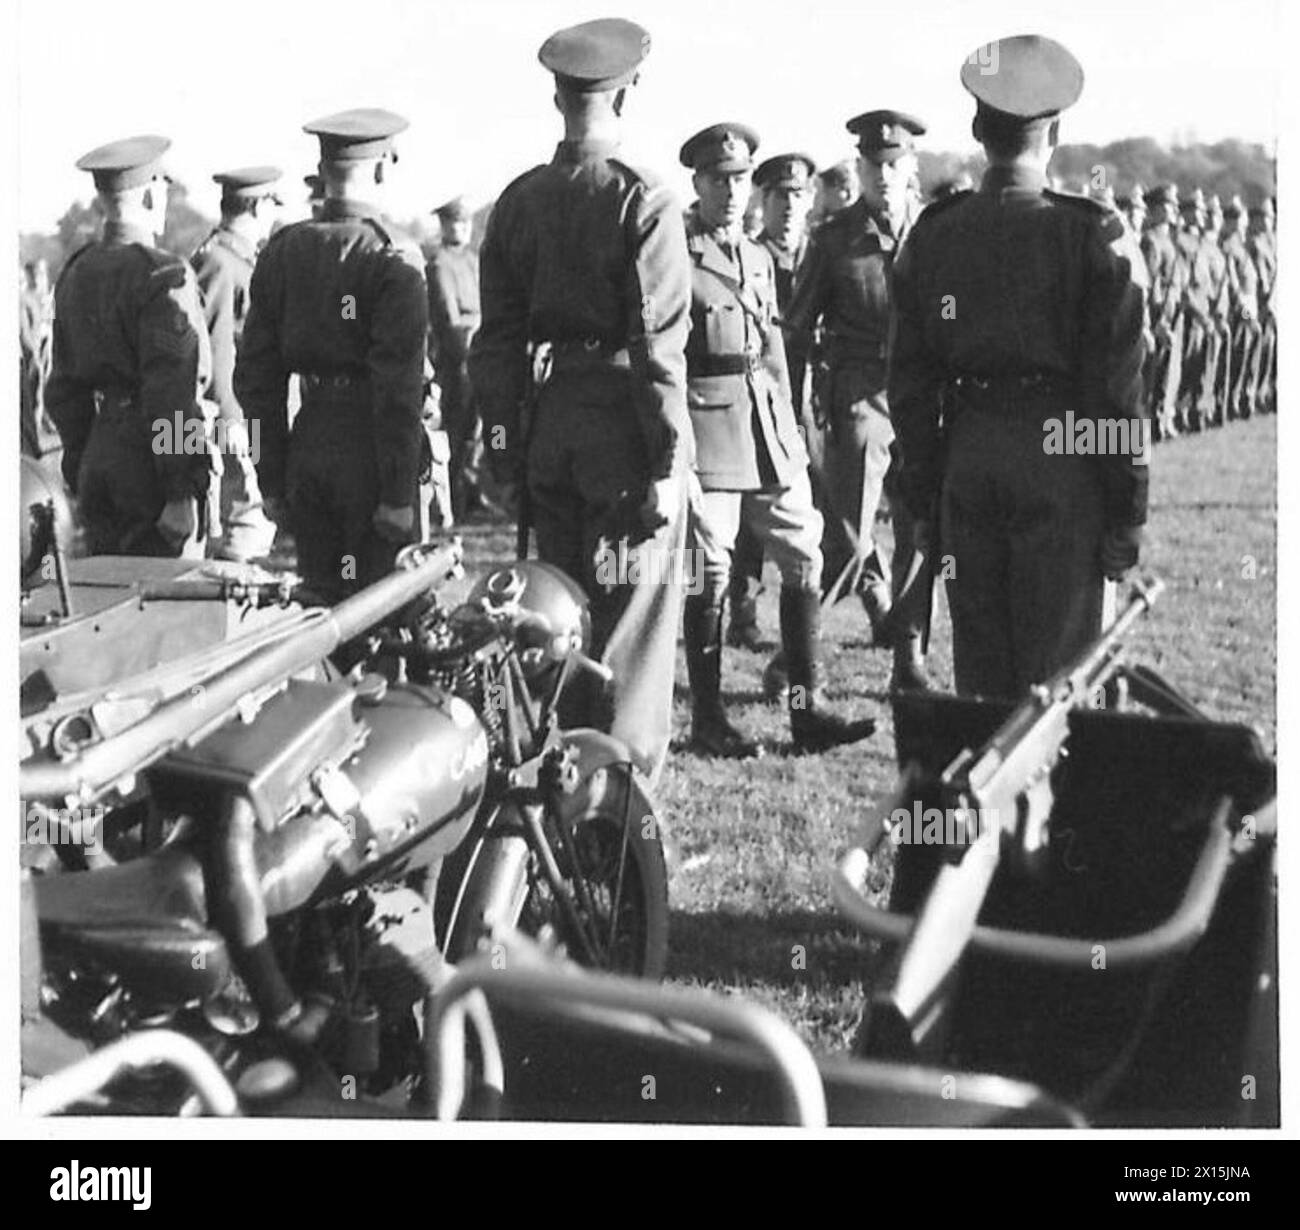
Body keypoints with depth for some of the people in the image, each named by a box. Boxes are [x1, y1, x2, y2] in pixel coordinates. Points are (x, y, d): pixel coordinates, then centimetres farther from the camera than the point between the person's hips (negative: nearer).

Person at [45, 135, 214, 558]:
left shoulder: (75, 273, 10)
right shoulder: (163, 275, -13)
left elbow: (63, 389, 15)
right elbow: (170, 393, -18)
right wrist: (182, 492, -16)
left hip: (99, 459, 8)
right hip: (150, 466, -7)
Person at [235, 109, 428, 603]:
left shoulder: (282, 251, 6)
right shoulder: (393, 259, -11)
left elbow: (255, 374, 8)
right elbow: (398, 388, -16)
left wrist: (272, 479, 15)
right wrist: (398, 494, -12)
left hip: (308, 444, 5)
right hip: (368, 453, -5)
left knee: (318, 601, 12)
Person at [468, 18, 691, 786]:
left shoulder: (519, 202, 6)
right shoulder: (644, 202, -10)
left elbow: (496, 340, 8)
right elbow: (658, 345, -13)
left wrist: (503, 453, 14)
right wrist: (669, 465, -11)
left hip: (546, 431, 5)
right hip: (624, 434, -5)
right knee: (632, 620, 2)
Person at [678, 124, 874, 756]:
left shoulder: (759, 258, 18)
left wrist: (790, 431, 16)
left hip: (769, 428, 7)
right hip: (707, 423, -7)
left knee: (803, 556, 3)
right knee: (710, 572, -3)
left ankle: (806, 709, 9)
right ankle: (707, 718, 7)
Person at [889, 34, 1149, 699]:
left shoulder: (932, 236, 4)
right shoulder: (1095, 236, -7)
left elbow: (910, 383, 6)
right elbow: (1116, 387, -7)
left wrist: (924, 502, 14)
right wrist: (1128, 511, -1)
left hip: (967, 459, 3)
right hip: (1059, 466, -3)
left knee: (978, 658, 12)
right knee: (1056, 662, 3)